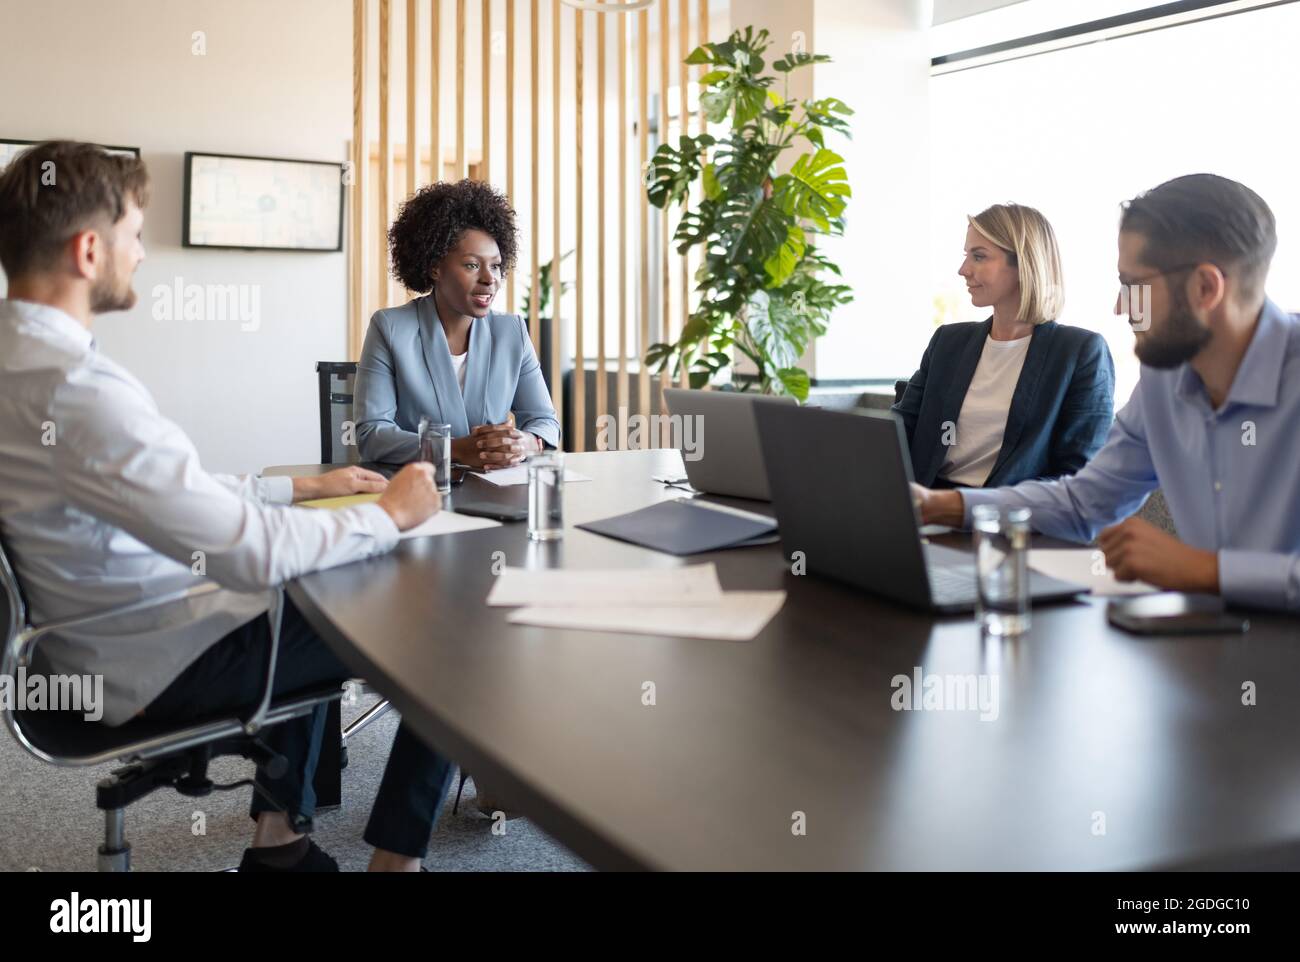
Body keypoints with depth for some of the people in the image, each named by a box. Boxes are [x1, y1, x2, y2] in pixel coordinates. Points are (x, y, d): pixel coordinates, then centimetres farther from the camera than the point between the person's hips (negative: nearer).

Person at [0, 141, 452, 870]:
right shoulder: (76, 388, -30)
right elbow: (252, 552, -32)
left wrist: (302, 487, 11)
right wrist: (390, 516, -17)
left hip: (107, 636, 10)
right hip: (164, 662, -10)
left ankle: (280, 838, 32)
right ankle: (395, 857, 13)